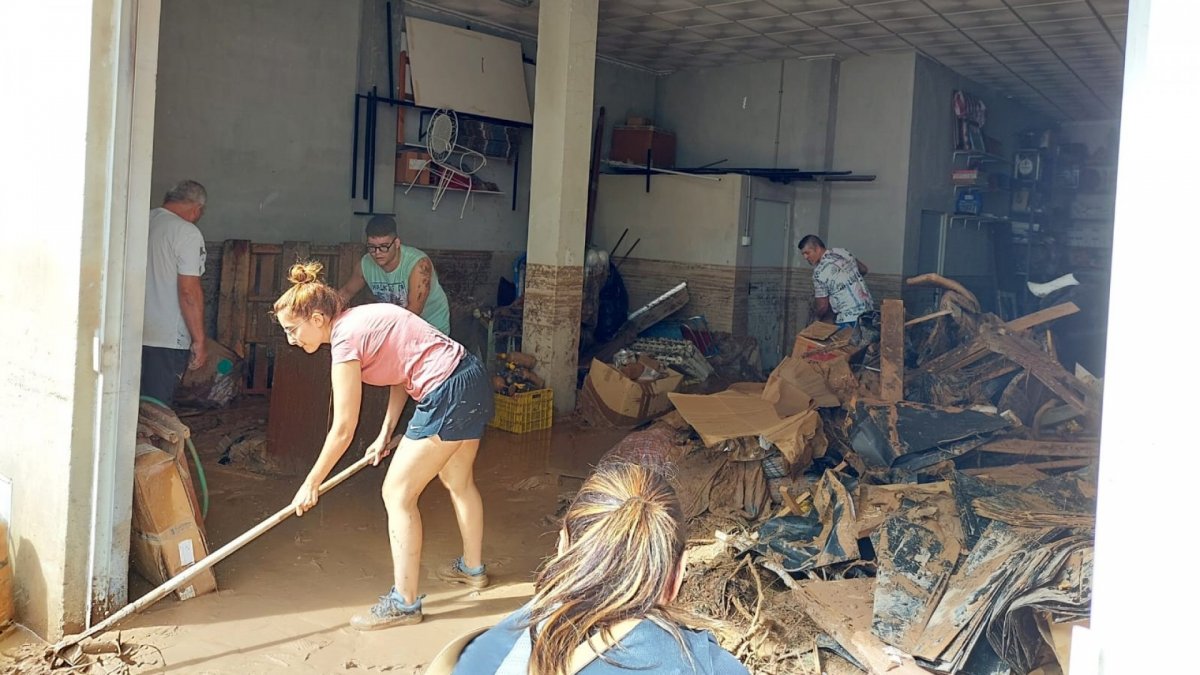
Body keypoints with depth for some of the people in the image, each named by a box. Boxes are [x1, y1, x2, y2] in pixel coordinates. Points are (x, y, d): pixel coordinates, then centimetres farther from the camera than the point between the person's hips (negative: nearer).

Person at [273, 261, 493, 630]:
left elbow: (343, 430, -12)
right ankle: (473, 568, 46)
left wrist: (311, 483, -2)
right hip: (473, 380, 10)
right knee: (458, 480, 27)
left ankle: (404, 602, 4)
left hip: (447, 393, -10)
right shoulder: (359, 319, 10)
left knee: (397, 493, -2)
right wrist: (385, 433, 12)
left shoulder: (345, 340, -15)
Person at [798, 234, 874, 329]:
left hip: (849, 320, -8)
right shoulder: (843, 252, 5)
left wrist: (819, 318, 11)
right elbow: (863, 270, 21)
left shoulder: (819, 271, -16)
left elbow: (823, 306, -10)